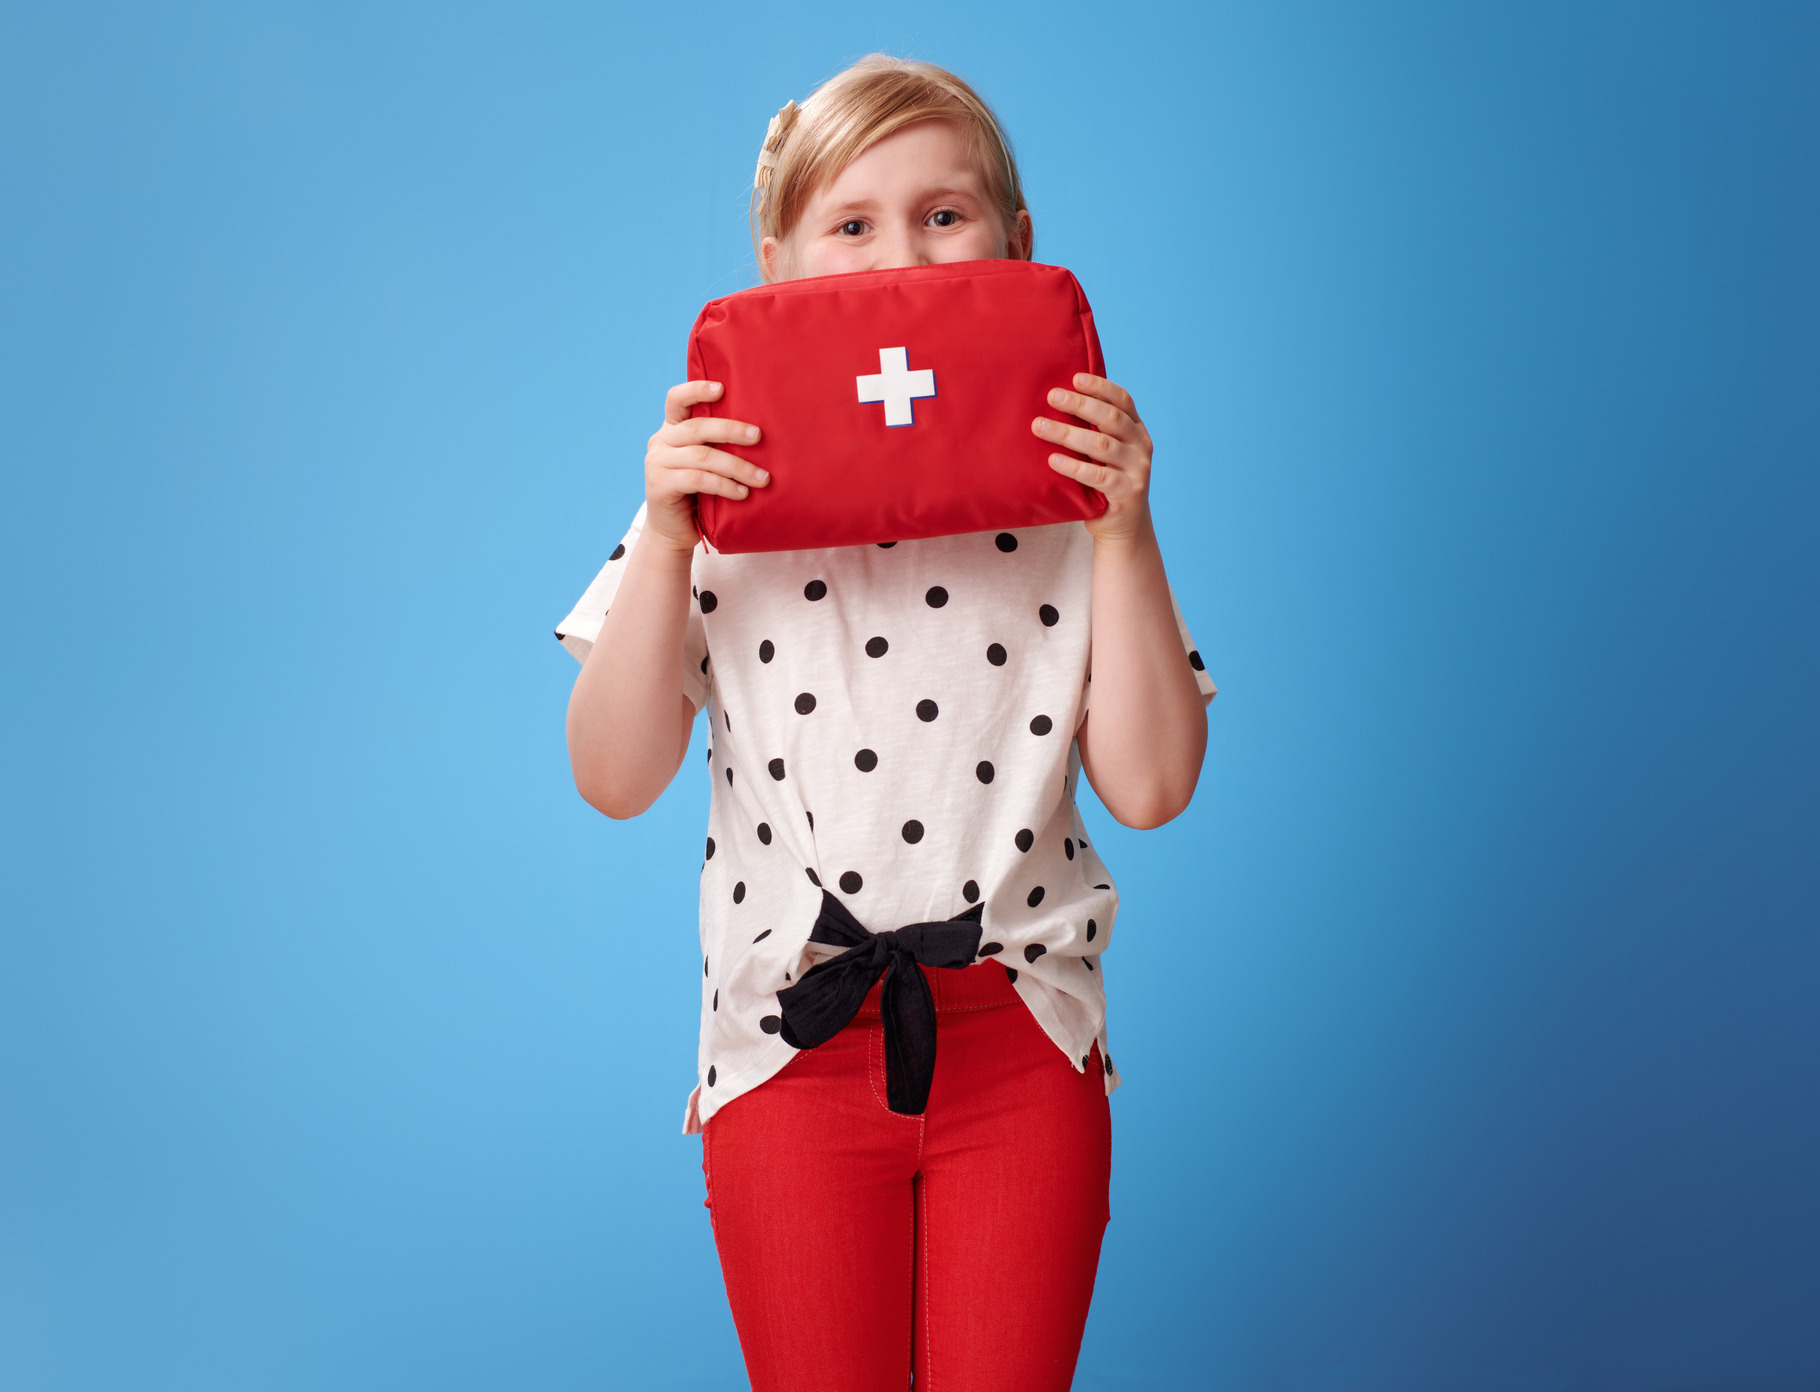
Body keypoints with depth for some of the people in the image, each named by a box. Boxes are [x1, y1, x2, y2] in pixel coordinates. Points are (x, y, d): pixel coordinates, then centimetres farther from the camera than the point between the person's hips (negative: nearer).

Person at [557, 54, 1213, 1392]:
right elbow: (616, 781, -6)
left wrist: (1125, 532, -14)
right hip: (793, 1046, 0)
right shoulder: (723, 493, -3)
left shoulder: (1064, 494, -3)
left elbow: (1151, 787, -7)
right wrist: (664, 540, -16)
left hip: (1025, 1049, 1)